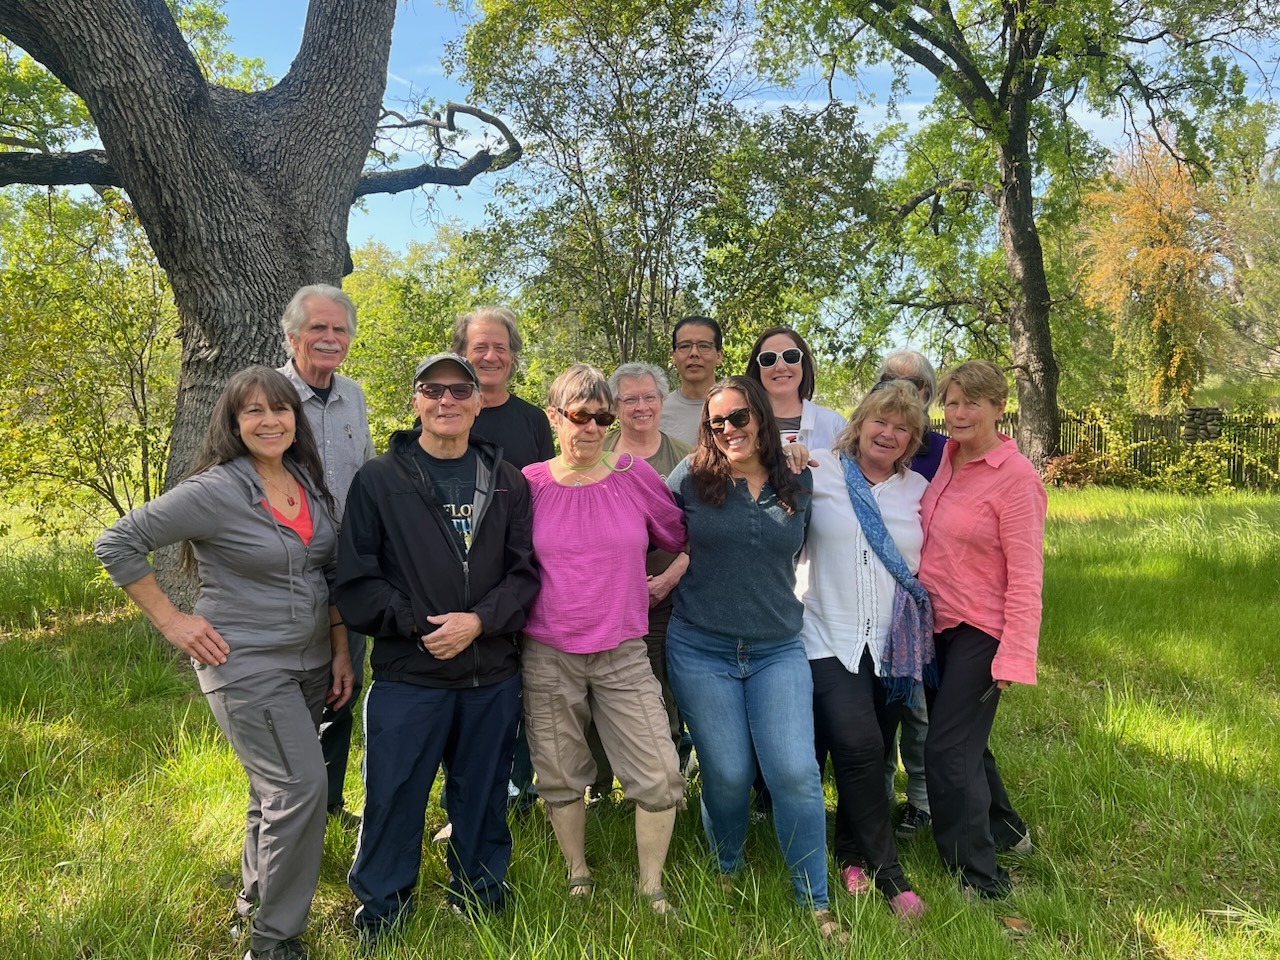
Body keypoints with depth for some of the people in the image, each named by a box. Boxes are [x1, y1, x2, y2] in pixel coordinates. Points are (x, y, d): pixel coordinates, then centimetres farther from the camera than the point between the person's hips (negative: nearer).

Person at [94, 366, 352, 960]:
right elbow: (115, 544, -13)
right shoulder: (215, 490, -17)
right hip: (245, 665, -6)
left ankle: (256, 896, 41)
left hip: (311, 663, 6)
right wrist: (170, 621, -13)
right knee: (300, 788, -9)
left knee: (274, 786, 19)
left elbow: (331, 573, 11)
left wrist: (341, 649, 8)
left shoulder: (310, 483, 2)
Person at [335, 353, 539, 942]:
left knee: (483, 799, 16)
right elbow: (356, 581, -5)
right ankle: (379, 916, 31)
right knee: (394, 801, 7)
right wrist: (419, 624, -15)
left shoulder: (507, 483, 5)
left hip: (492, 676, 3)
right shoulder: (378, 480, -2)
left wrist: (479, 620, -14)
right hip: (407, 676, -2)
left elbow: (524, 571, 2)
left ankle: (479, 903, 38)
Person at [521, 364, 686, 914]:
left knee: (660, 777, -2)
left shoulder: (636, 476, -2)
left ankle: (651, 887, 22)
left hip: (623, 653, 0)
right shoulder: (529, 484, -3)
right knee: (561, 777, 13)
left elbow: (678, 539, 12)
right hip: (548, 656, 0)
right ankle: (578, 878, 37)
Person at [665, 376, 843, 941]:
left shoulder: (799, 484, 3)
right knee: (727, 774, 6)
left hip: (778, 650, 1)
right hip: (701, 650, -1)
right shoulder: (691, 477, -3)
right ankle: (726, 873, 35)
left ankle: (814, 901, 15)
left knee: (795, 772, -5)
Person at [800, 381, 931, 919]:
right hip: (831, 640, -4)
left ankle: (852, 855, 32)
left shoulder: (919, 490, 9)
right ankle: (889, 874, 3)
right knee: (858, 749, -14)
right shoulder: (819, 474, -3)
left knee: (870, 756, 11)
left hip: (894, 646, 4)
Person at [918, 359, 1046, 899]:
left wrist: (1015, 657, -21)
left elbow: (1026, 575, -18)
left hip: (980, 631, -7)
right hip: (936, 622, 7)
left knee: (948, 751, -4)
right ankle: (1006, 831, 44)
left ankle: (979, 879, 14)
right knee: (964, 740, 21)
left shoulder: (1016, 477, -16)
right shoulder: (947, 460, 4)